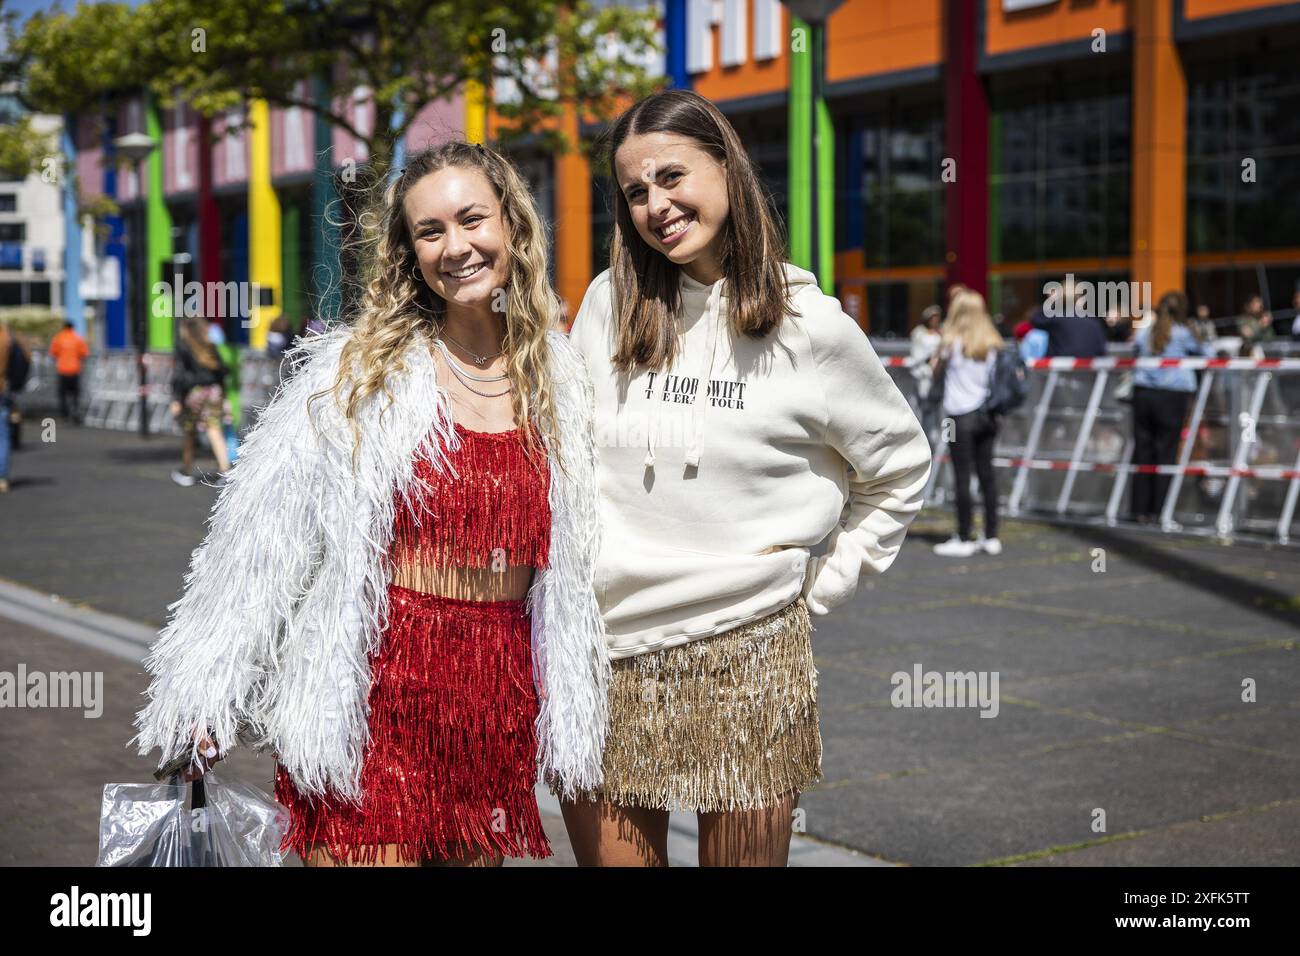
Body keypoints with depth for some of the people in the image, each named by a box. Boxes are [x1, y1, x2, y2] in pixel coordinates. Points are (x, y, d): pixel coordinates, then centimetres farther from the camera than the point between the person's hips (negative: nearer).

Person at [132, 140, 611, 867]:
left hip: (499, 701, 4)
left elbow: (573, 563, 14)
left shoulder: (558, 381, 7)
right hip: (373, 696, -3)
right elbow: (261, 535, -5)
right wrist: (204, 697, -8)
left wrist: (568, 722, 15)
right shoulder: (361, 372, -4)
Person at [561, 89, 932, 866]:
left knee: (745, 855, 6)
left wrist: (822, 589, 6)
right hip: (599, 648, 2)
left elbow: (901, 469, 10)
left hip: (745, 654, -2)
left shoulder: (811, 327, -3)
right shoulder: (608, 305, 4)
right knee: (610, 852, 9)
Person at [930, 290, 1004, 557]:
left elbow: (936, 366, 8)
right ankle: (991, 537, 13)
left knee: (962, 476, -2)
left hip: (961, 415, -5)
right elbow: (996, 380, 11)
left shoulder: (953, 342, -7)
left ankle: (964, 539, 0)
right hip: (987, 415, 5)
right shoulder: (992, 344, 6)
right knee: (987, 473, 9)